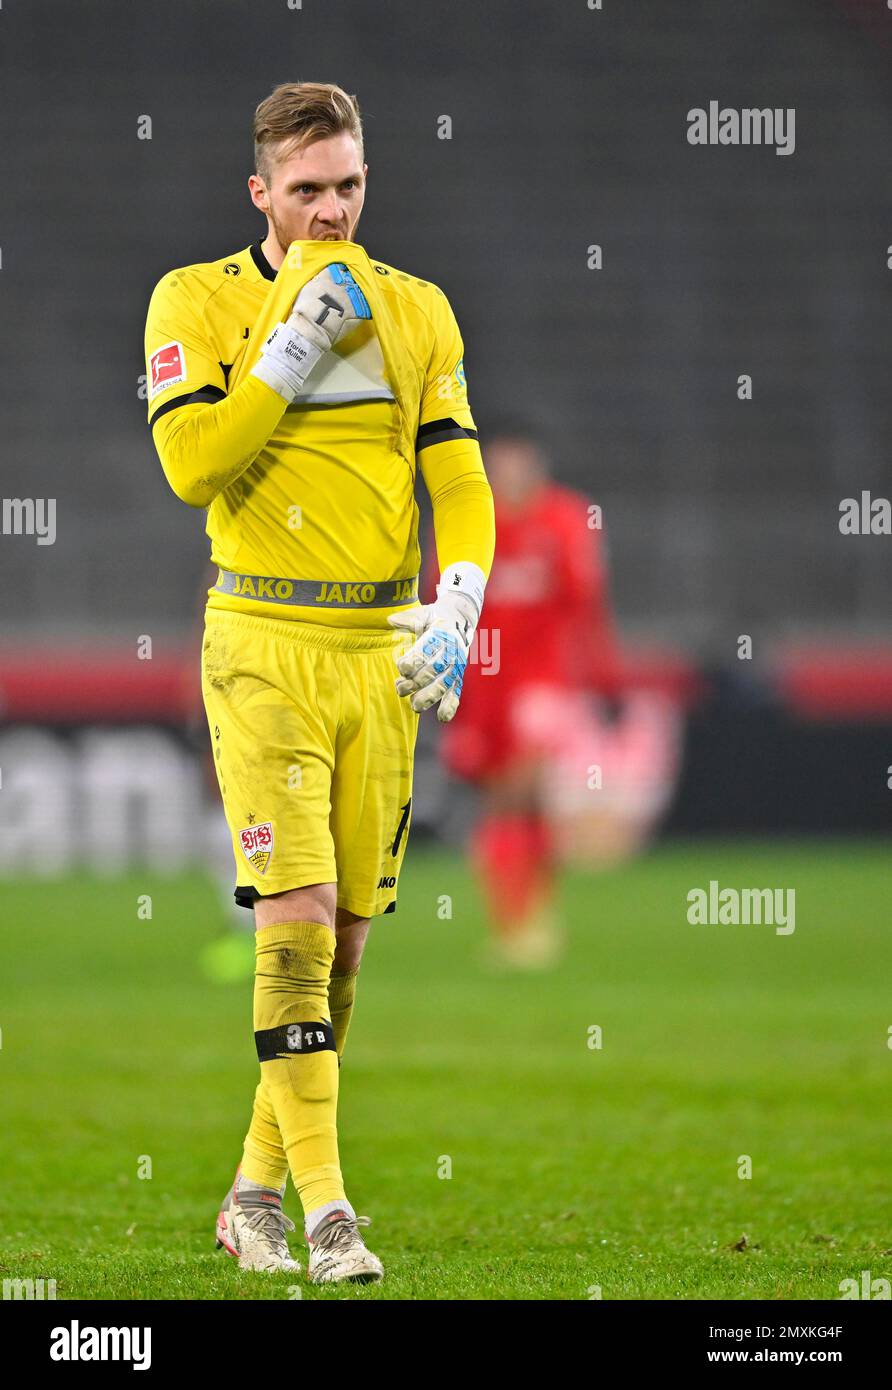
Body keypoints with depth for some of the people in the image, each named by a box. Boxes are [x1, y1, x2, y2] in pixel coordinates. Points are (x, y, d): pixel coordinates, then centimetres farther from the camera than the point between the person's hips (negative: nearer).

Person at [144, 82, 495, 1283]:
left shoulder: (416, 312, 10)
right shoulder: (198, 302, -1)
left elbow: (460, 484, 7)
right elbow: (190, 463, -13)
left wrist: (456, 611, -9)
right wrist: (297, 348, -16)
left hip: (381, 646, 4)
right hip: (264, 642, -4)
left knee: (346, 929, 5)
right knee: (299, 913, -14)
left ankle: (255, 1193, 18)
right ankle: (321, 1204, -14)